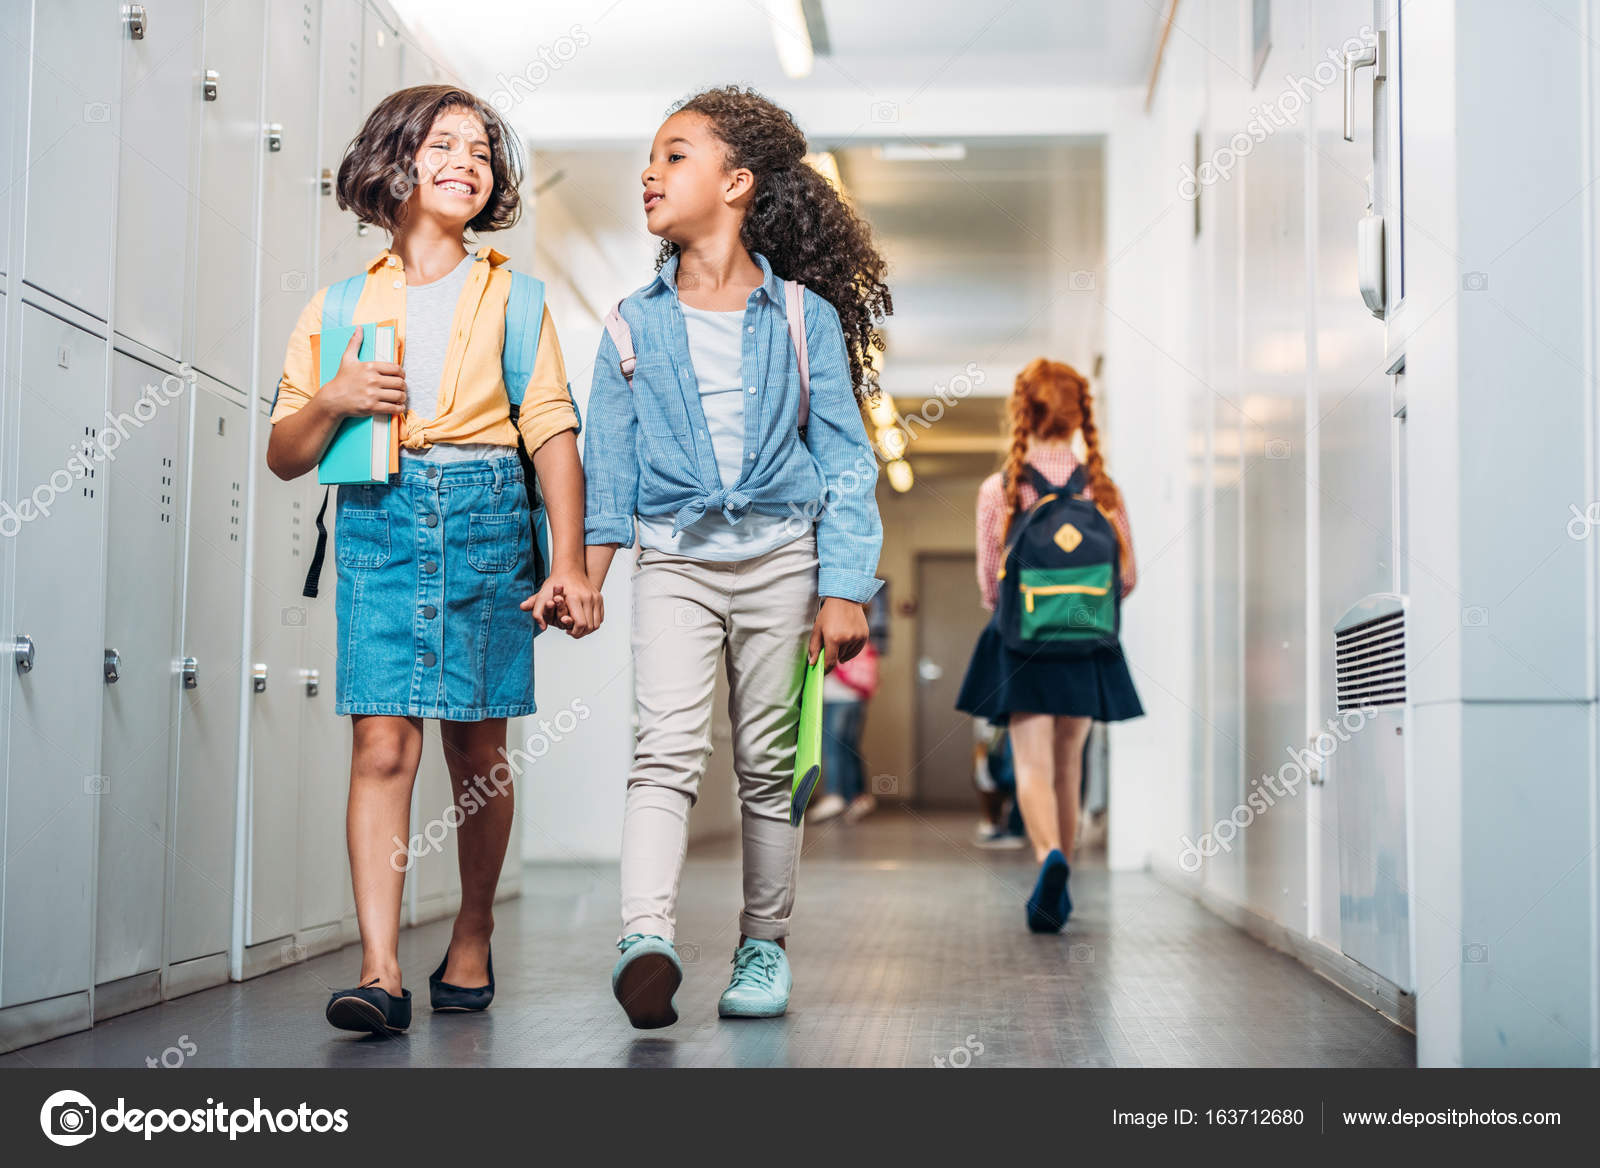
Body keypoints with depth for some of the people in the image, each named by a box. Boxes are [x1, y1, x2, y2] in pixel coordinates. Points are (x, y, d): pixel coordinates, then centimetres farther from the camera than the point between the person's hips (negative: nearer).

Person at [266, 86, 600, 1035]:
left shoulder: (511, 295, 13)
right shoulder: (342, 305, 14)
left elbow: (554, 431, 3)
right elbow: (286, 456, 15)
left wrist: (570, 562, -8)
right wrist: (334, 401, -7)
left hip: (487, 515, 0)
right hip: (378, 519, 0)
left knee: (476, 749, 5)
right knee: (383, 744, -12)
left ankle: (473, 941, 22)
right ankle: (380, 971, -15)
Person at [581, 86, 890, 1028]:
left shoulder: (804, 316, 3)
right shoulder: (635, 323, 8)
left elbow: (844, 460, 2)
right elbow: (609, 460, 9)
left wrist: (845, 590, -4)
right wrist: (585, 576, -1)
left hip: (781, 558, 0)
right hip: (674, 561, 1)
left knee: (769, 762, 6)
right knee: (668, 748, -16)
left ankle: (765, 947, 18)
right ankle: (646, 941, -27)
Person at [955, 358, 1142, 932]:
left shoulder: (998, 490, -6)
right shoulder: (1103, 490, -2)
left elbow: (990, 583, -2)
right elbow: (1127, 579, 3)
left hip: (1021, 643, -2)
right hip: (1087, 647, 2)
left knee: (1033, 764, -1)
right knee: (1069, 765, 15)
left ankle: (1050, 855, -28)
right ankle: (1058, 888, 25)